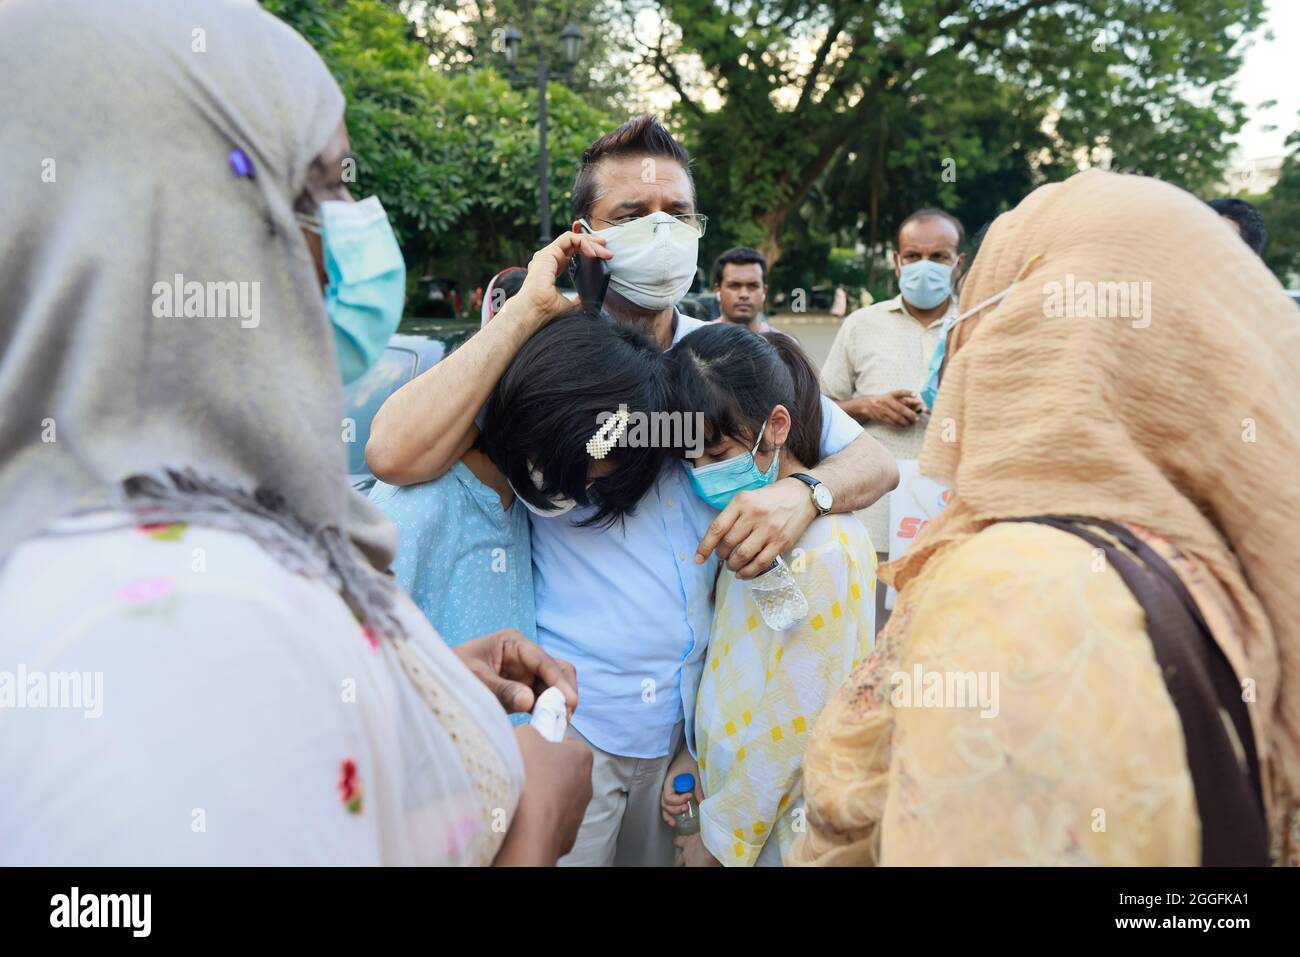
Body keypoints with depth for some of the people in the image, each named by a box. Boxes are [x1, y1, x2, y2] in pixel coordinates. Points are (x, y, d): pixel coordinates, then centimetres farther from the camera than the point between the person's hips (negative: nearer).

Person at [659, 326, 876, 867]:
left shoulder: (819, 549, -25)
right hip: (734, 787, 7)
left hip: (778, 828, -7)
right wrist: (692, 755, 3)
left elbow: (795, 720, -22)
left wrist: (721, 837, -12)